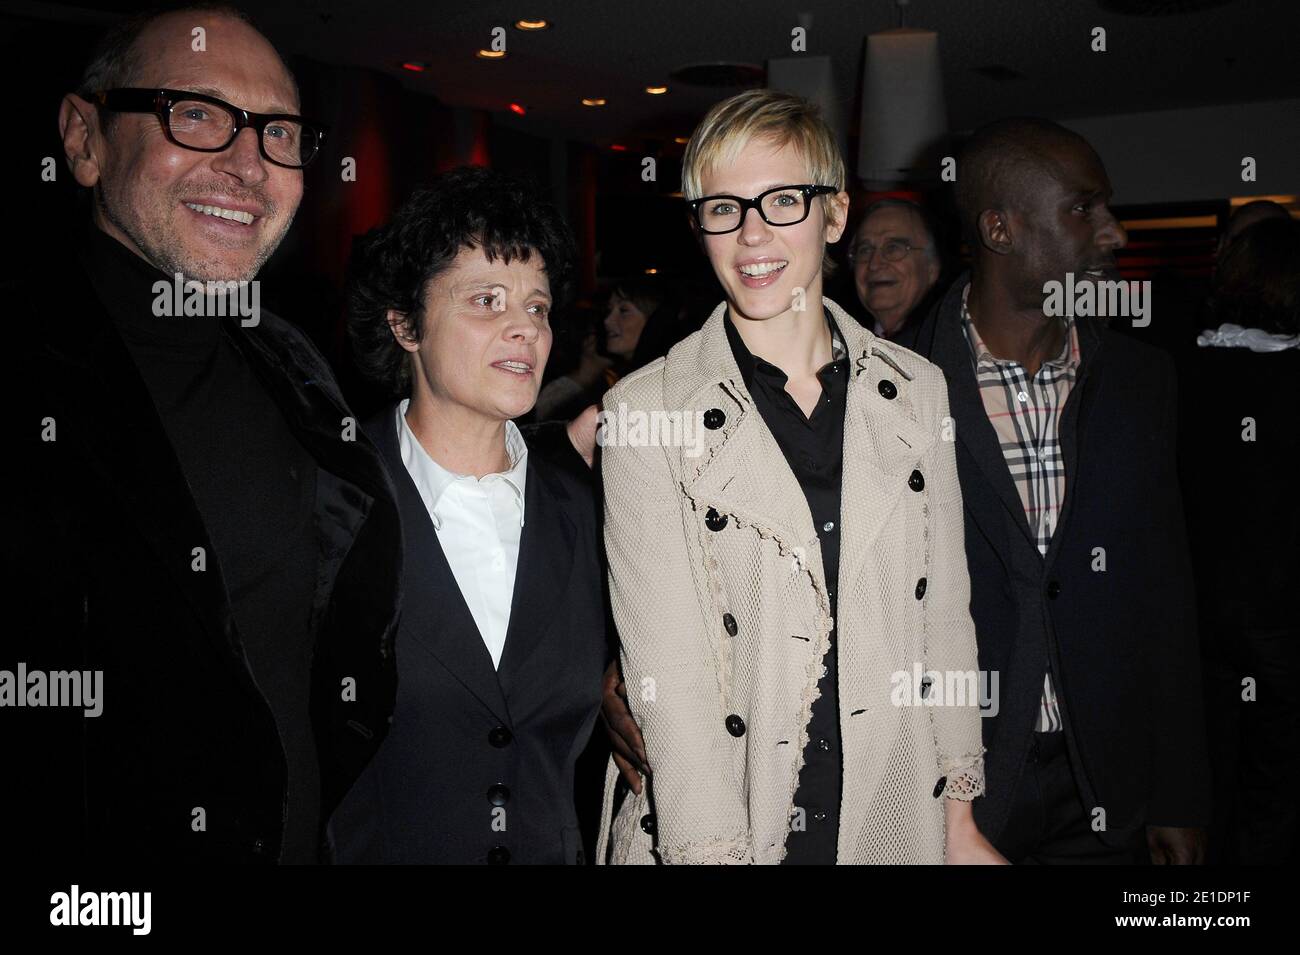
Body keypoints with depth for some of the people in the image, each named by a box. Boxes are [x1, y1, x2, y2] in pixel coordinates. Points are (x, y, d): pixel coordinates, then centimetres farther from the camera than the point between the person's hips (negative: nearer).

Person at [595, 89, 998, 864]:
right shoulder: (646, 411, -10)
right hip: (719, 828, -3)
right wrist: (720, 852, -17)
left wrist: (959, 818, 5)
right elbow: (666, 667, -13)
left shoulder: (916, 390, 1)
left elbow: (944, 612, 5)